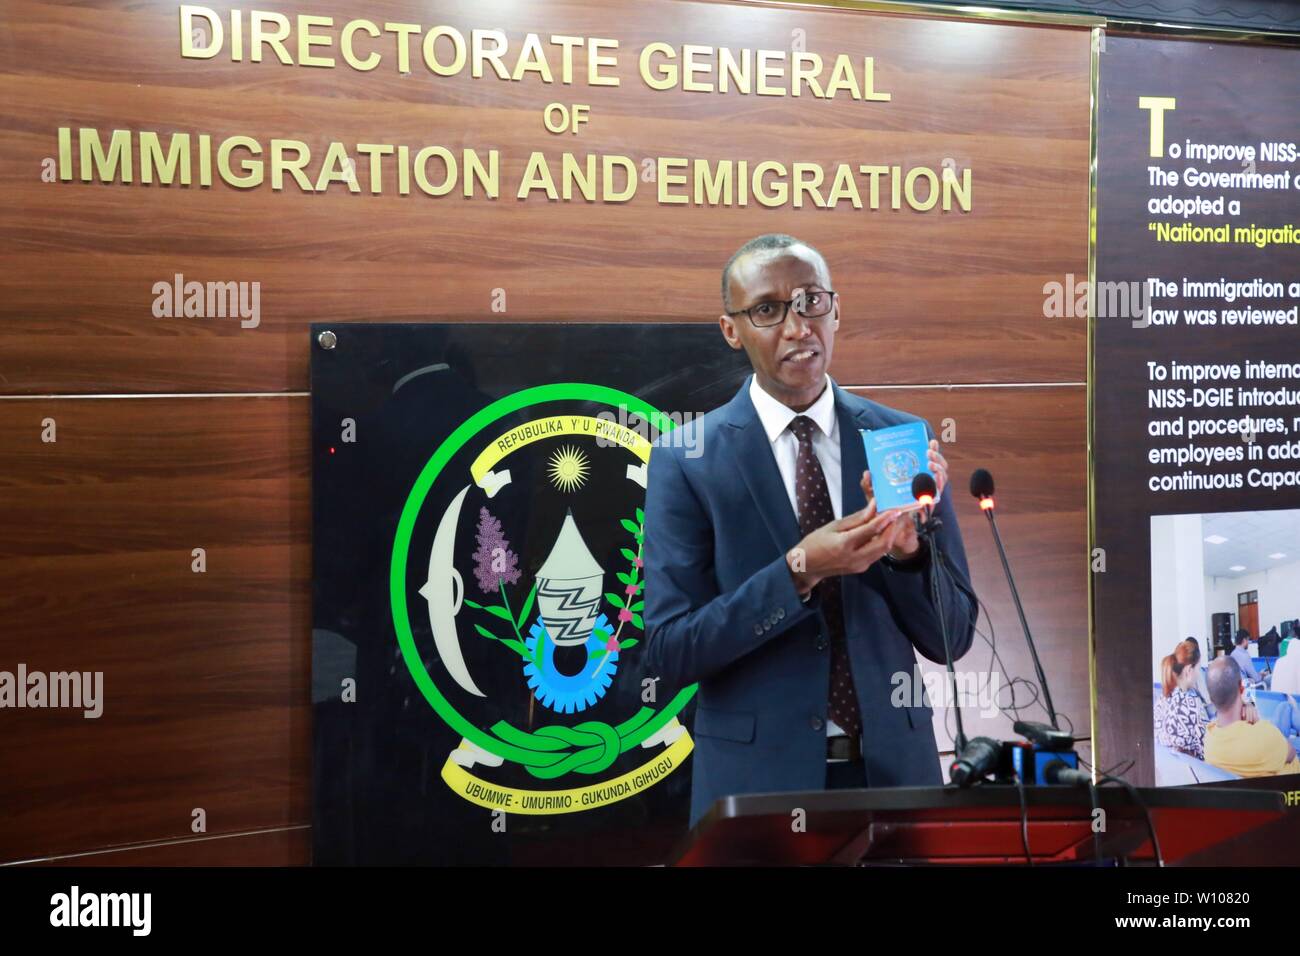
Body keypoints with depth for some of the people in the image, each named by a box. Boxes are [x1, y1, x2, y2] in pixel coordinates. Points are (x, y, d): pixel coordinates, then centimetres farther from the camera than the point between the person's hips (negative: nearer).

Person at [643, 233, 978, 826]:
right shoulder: (686, 460, -7)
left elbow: (951, 638, 0)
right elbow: (668, 650, -12)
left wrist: (906, 546, -18)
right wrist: (799, 571, -23)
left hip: (894, 766, 2)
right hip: (755, 778, -2)